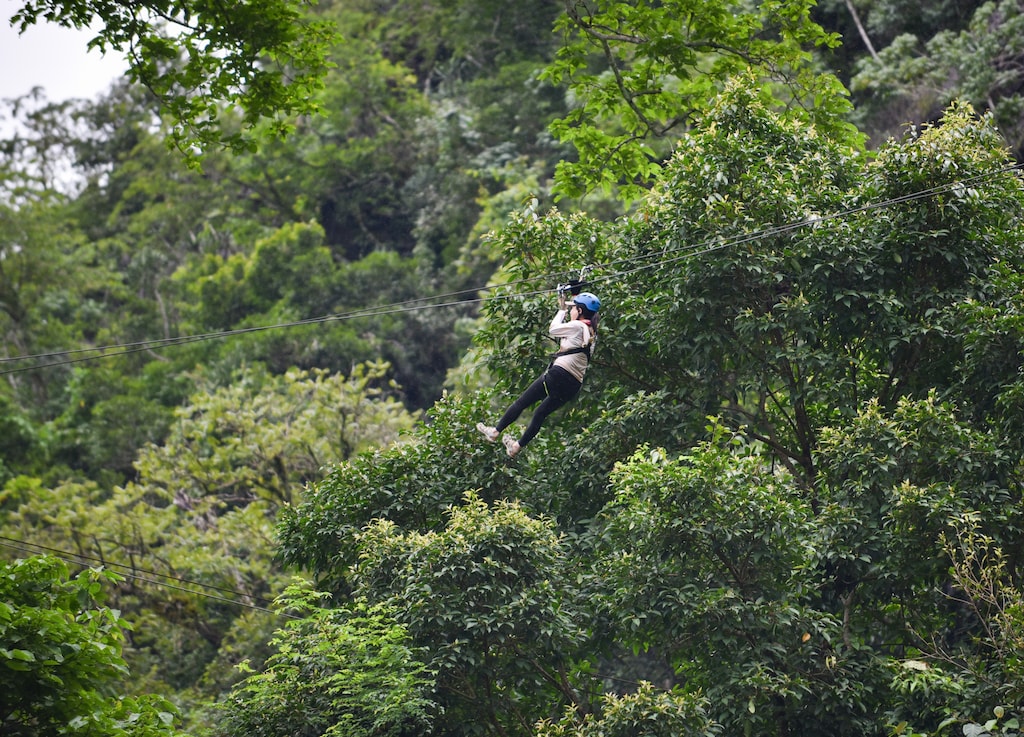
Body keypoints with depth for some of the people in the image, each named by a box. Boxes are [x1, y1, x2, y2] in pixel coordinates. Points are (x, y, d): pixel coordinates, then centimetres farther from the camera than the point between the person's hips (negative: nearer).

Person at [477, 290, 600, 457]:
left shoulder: (577, 326, -6)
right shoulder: (592, 334, 16)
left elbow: (552, 330, 5)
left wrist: (561, 309, 17)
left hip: (559, 374, -8)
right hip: (574, 385, 8)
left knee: (521, 402, 5)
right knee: (541, 413, 18)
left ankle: (495, 431, 10)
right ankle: (517, 446, 25)